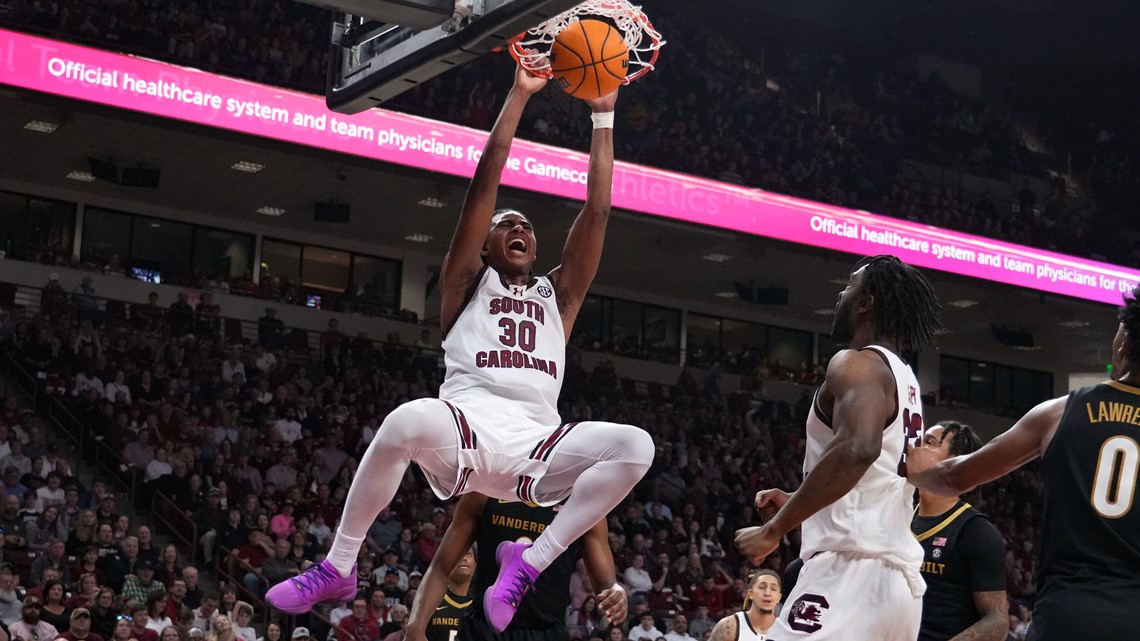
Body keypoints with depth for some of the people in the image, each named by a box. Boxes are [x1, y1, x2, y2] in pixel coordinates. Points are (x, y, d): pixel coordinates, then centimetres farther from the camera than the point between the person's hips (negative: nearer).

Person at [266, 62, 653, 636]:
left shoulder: (557, 294, 28)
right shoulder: (467, 282, 20)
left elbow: (597, 209, 22)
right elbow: (487, 178, 11)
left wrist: (602, 116, 20)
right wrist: (520, 94, 10)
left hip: (536, 443, 3)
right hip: (467, 421, -3)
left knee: (635, 447, -23)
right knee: (409, 421, -38)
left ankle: (532, 560, -13)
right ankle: (338, 568, -17)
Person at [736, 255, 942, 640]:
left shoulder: (858, 364, -7)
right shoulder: (903, 380, 24)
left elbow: (858, 449, -27)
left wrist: (775, 528, -21)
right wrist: (795, 504, 28)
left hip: (853, 571, -10)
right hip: (899, 578, 10)